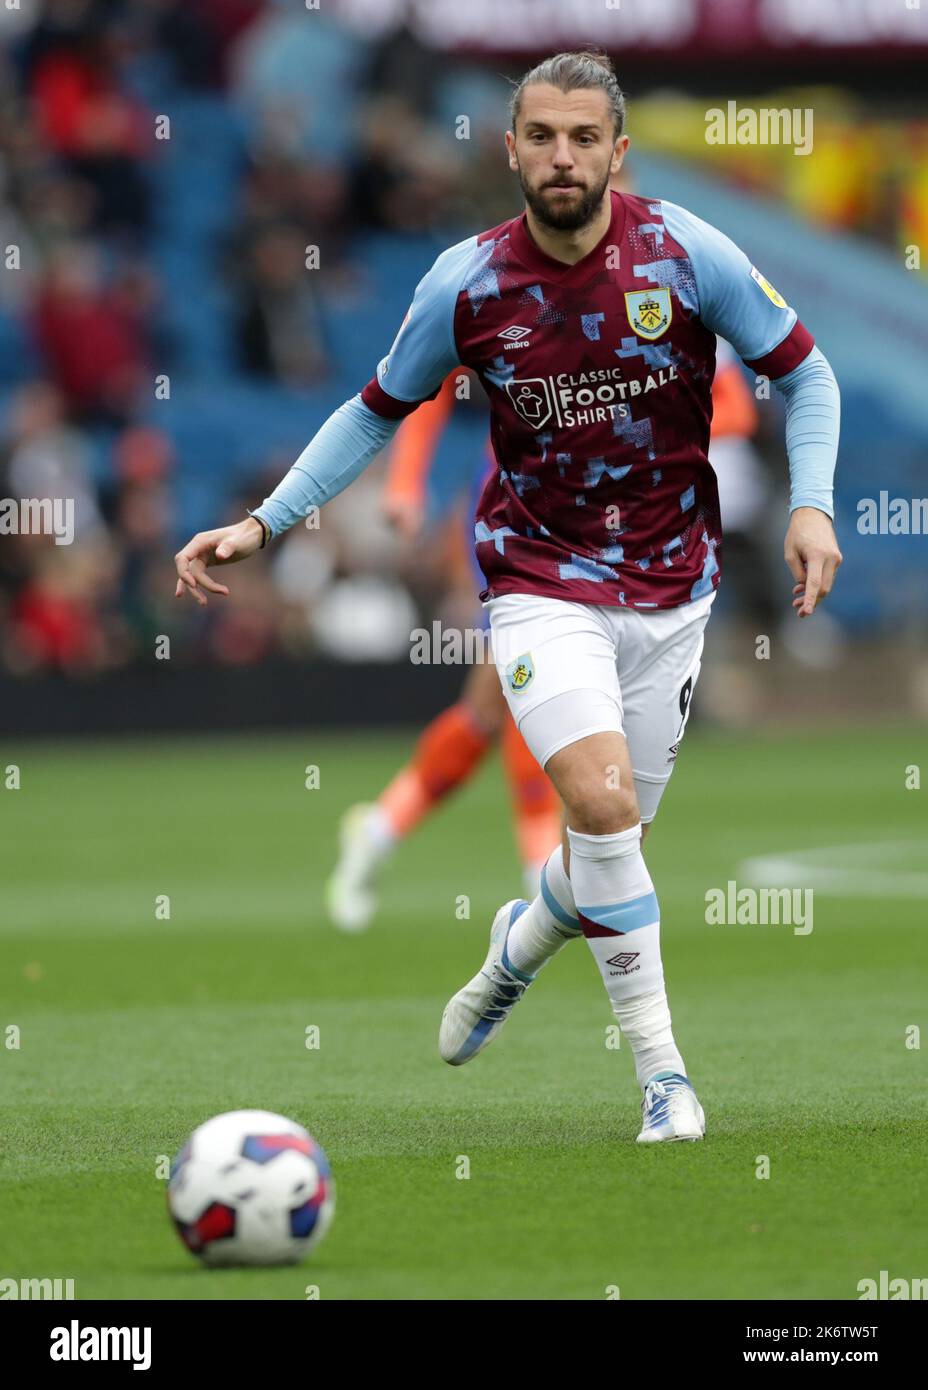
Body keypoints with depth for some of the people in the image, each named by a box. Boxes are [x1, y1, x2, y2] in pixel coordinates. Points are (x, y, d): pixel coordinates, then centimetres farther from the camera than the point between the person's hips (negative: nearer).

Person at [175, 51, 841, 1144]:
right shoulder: (466, 284, -9)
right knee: (602, 801, -23)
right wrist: (262, 523, 0)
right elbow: (377, 413, 6)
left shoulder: (687, 253, -10)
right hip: (541, 584, -2)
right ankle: (660, 1069, -13)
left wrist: (811, 504, -12)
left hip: (669, 587, 2)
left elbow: (803, 374, 2)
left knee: (613, 836, 8)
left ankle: (520, 946, 44)